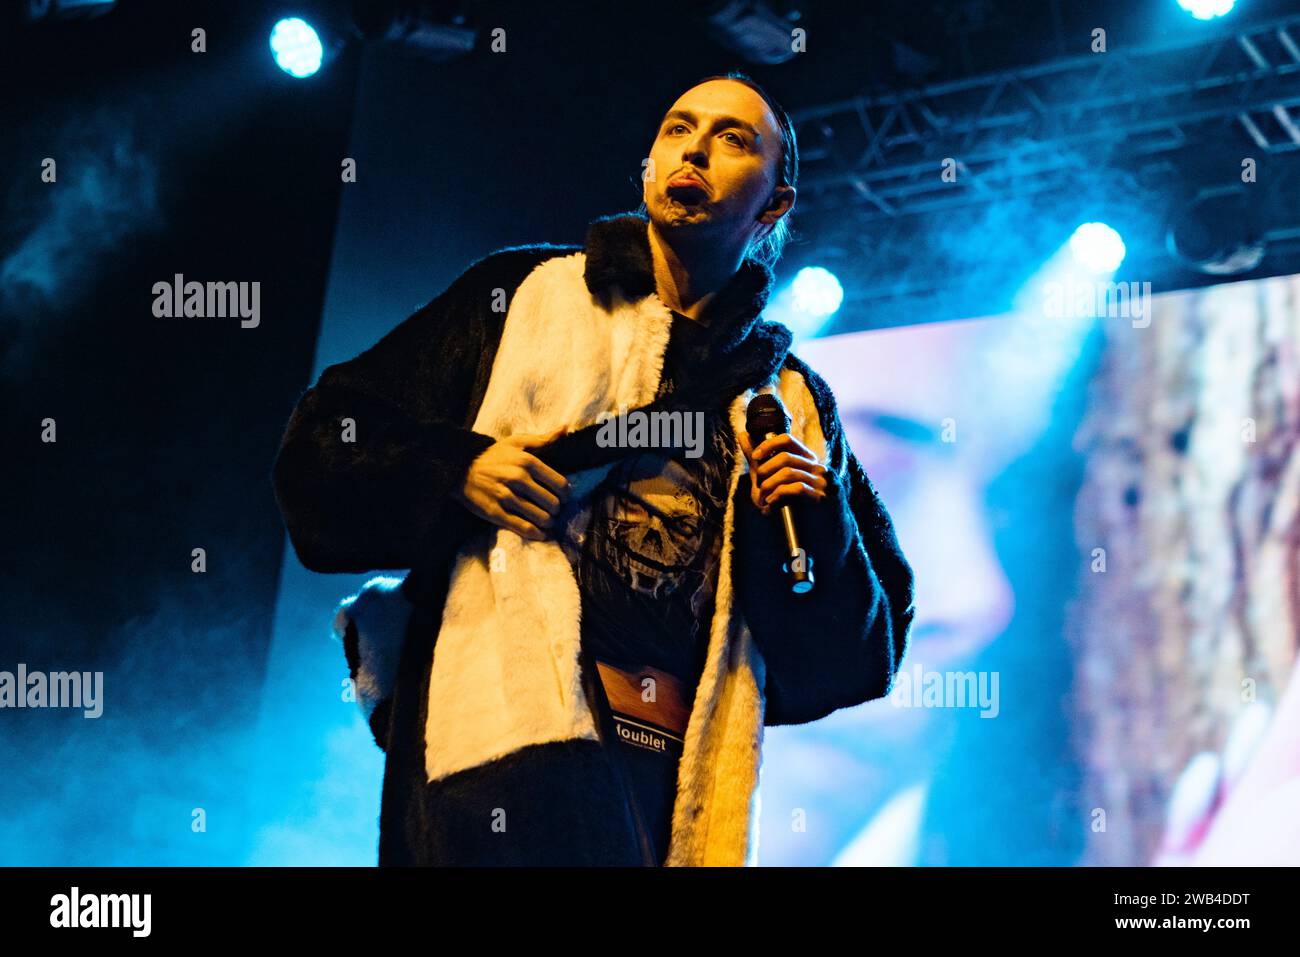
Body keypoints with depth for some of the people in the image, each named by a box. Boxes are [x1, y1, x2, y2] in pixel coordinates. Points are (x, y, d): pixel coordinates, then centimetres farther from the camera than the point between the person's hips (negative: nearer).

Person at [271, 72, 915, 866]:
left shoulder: (795, 403, 22)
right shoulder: (526, 294, 16)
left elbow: (863, 650, 19)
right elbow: (327, 441, 13)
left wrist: (820, 531, 1)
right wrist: (457, 468, -5)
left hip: (683, 771, 3)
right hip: (515, 727, -3)